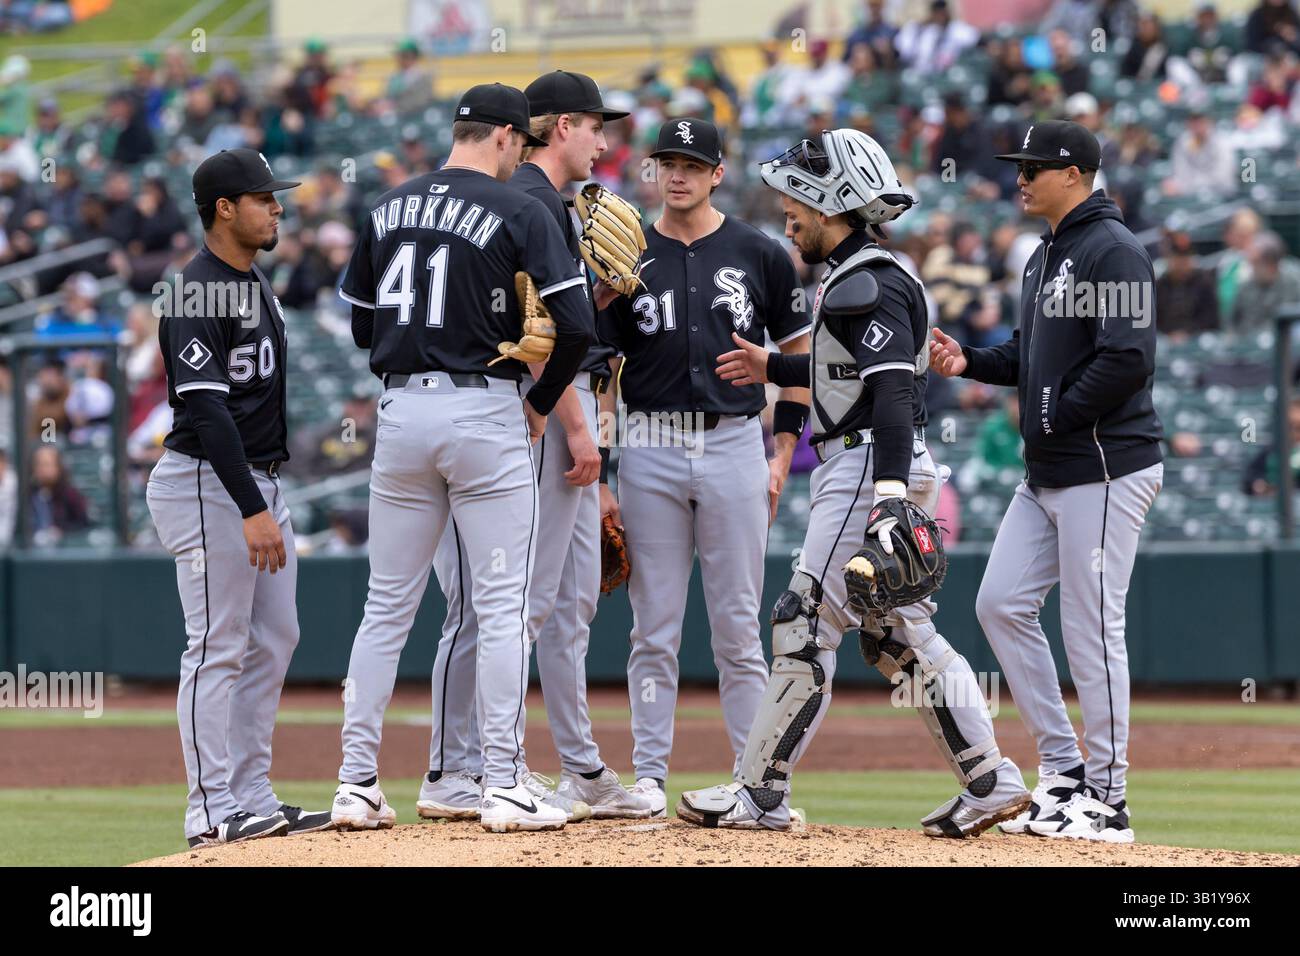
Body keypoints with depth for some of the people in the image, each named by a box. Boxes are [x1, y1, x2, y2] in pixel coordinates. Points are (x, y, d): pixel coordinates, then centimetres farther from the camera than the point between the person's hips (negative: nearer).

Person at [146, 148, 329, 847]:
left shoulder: (255, 287, 15)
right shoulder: (196, 294, -16)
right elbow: (205, 408, -23)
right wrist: (251, 511, -28)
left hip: (260, 484, 10)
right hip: (207, 482, -10)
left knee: (273, 641, 10)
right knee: (218, 647, -8)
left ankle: (253, 799, 15)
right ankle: (214, 810, -6)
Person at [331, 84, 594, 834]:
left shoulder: (389, 208, 9)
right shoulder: (521, 213, -7)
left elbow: (361, 323, 14)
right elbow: (576, 324, -13)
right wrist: (542, 402, 2)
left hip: (401, 408, 5)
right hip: (486, 413, -5)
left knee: (388, 605, 9)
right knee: (503, 607, 0)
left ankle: (357, 784, 7)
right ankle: (504, 787, -2)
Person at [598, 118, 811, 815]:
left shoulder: (760, 256, 4)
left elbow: (798, 353, 11)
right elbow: (600, 372, 5)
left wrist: (782, 454, 3)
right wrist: (597, 477, -3)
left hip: (735, 445, -1)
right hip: (650, 449, 1)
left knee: (739, 627, 2)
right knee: (654, 627, 2)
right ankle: (649, 777, 7)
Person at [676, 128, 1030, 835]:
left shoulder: (872, 284, -15)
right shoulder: (852, 277, 17)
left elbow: (893, 389, -25)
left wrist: (887, 497, -34)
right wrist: (774, 369, 33)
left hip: (869, 466, -11)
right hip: (860, 471, 11)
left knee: (805, 625, -7)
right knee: (898, 635, 11)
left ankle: (760, 794, -4)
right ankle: (990, 782, 9)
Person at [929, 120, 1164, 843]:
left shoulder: (1112, 250, -13)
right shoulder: (1048, 255, 17)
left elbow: (1129, 359, -22)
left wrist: (1054, 418, -16)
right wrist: (970, 362, 8)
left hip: (1105, 470, -10)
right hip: (1048, 474, 10)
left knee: (1091, 629, -7)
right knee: (1002, 604, 9)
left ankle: (1106, 800, 0)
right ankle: (1065, 770, 15)